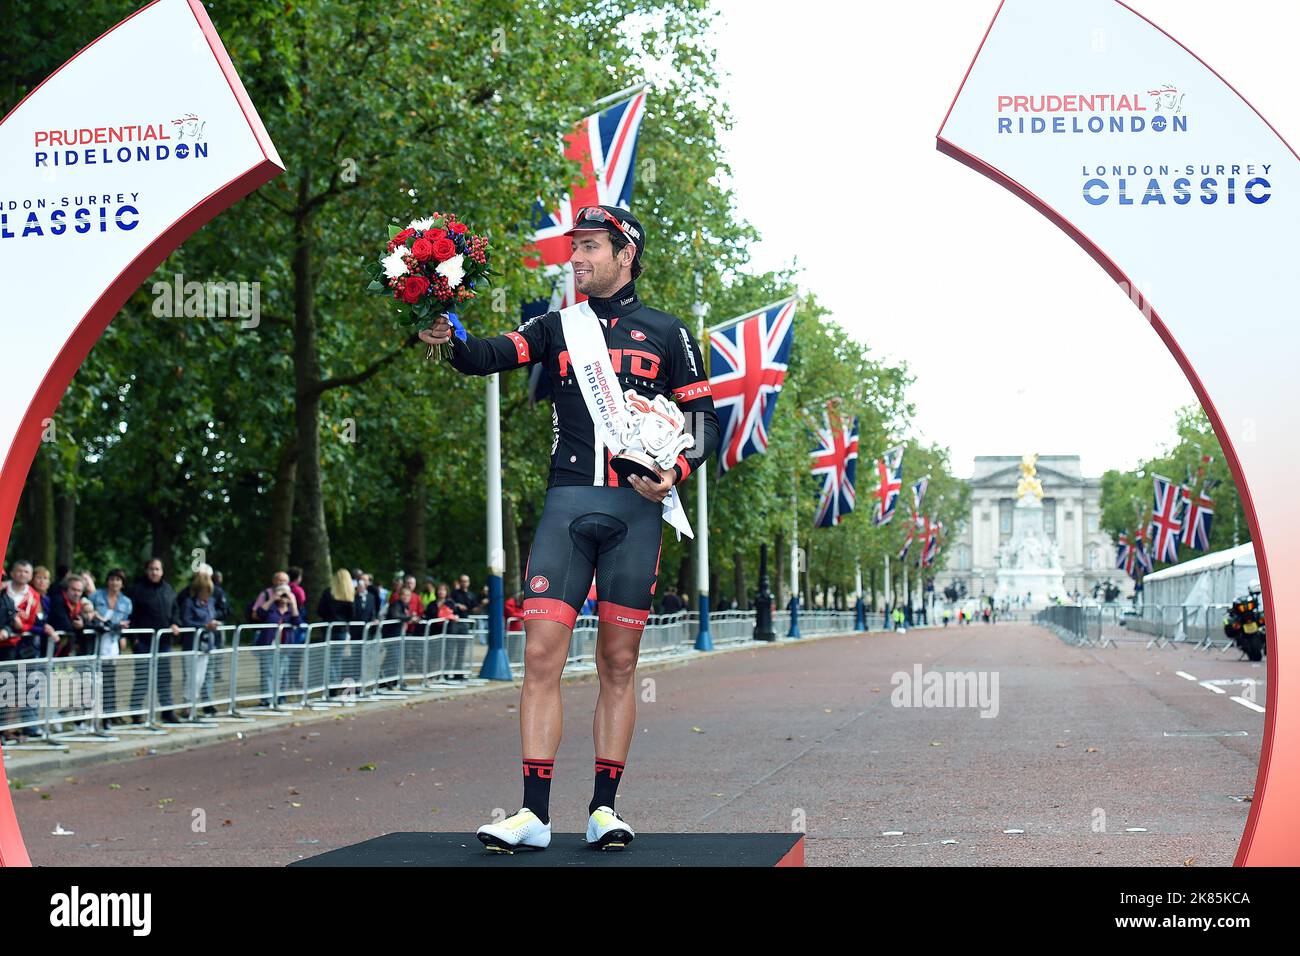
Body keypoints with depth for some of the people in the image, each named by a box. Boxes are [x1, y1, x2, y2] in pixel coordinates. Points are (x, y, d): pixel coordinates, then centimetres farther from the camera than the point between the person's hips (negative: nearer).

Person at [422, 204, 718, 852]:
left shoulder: (667, 333, 10)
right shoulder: (558, 327, 14)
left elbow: (703, 420, 10)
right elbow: (493, 355, -1)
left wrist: (675, 471, -8)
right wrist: (450, 340, -23)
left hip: (636, 508, -1)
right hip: (567, 503, 1)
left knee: (618, 662, 3)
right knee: (541, 655, -8)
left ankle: (604, 808, 10)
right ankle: (534, 813, -7)